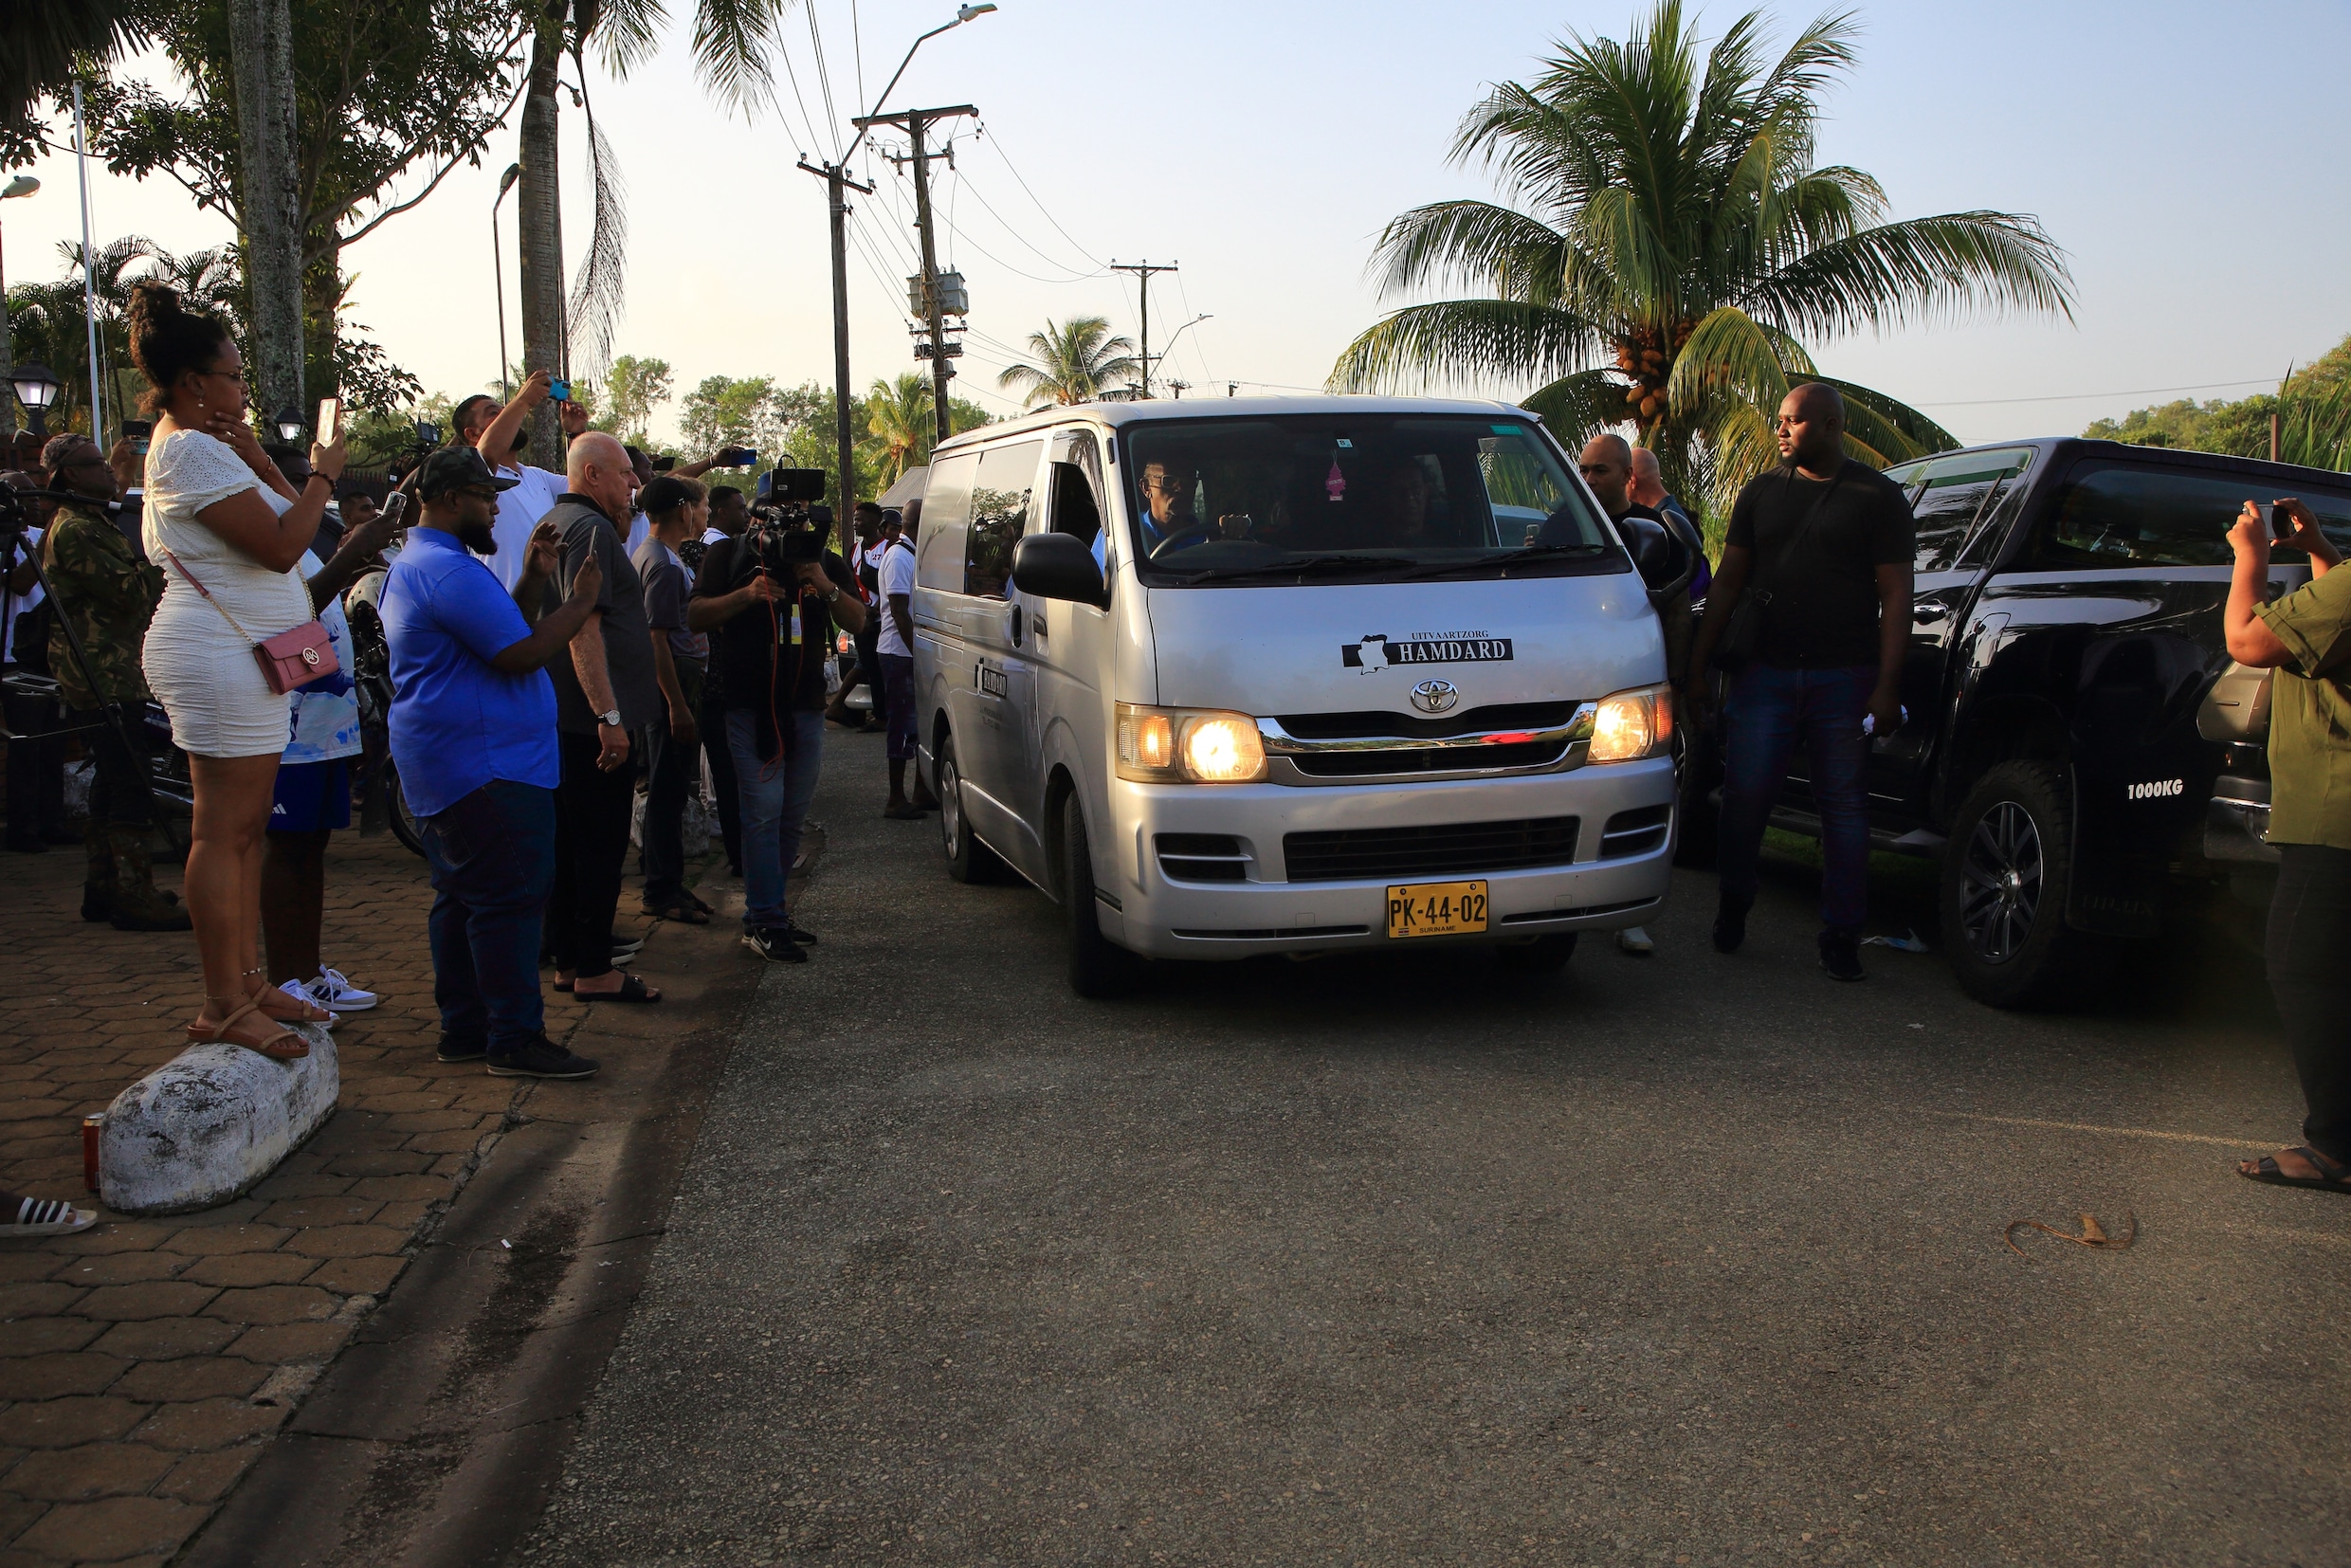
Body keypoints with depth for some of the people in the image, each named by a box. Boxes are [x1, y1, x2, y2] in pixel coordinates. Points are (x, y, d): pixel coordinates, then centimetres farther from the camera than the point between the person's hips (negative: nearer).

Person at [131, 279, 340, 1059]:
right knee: (225, 830, -8)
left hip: (238, 655, 11)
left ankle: (249, 980, 18)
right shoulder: (194, 450, -14)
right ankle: (224, 1004, -4)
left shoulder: (196, 444, 18)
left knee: (246, 827, 12)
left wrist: (248, 446, 5)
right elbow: (280, 546, -20)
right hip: (222, 654, -11)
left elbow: (281, 511, 16)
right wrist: (323, 474, -9)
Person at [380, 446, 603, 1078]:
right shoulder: (450, 569, -18)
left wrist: (535, 578, 10)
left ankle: (464, 1027, 21)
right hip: (486, 765, -12)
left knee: (464, 898, 14)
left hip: (445, 763, 12)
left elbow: (501, 630, 20)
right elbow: (520, 653, -22)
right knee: (511, 899, -9)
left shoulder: (416, 563, 20)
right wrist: (580, 603, -12)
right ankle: (515, 1039, -7)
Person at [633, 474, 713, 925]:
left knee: (670, 791, 15)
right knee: (667, 793, -4)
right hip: (673, 689, -11)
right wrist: (678, 706, -23)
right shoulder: (664, 564, -17)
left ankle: (666, 883, 22)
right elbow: (658, 639, -22)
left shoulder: (650, 555, 15)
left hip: (677, 688, 11)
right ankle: (662, 892, 2)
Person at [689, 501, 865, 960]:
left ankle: (766, 914, 18)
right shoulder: (730, 555, 5)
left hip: (807, 707, 5)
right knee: (764, 810, -12)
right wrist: (746, 595, -16)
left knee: (793, 815, 8)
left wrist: (826, 586, -13)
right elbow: (695, 616, -1)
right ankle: (765, 924, -10)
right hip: (749, 705, -4)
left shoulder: (826, 563, 14)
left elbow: (856, 622, 4)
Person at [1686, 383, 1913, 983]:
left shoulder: (1879, 496, 2)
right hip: (1765, 673, 2)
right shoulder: (1761, 493, 12)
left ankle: (1841, 935, 9)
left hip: (1846, 680, -2)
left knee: (1843, 804, 1)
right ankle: (1733, 908, 21)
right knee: (1745, 796, -1)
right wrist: (1698, 664, 7)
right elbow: (1728, 582, 14)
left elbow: (1895, 595, -1)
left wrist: (1886, 686, -10)